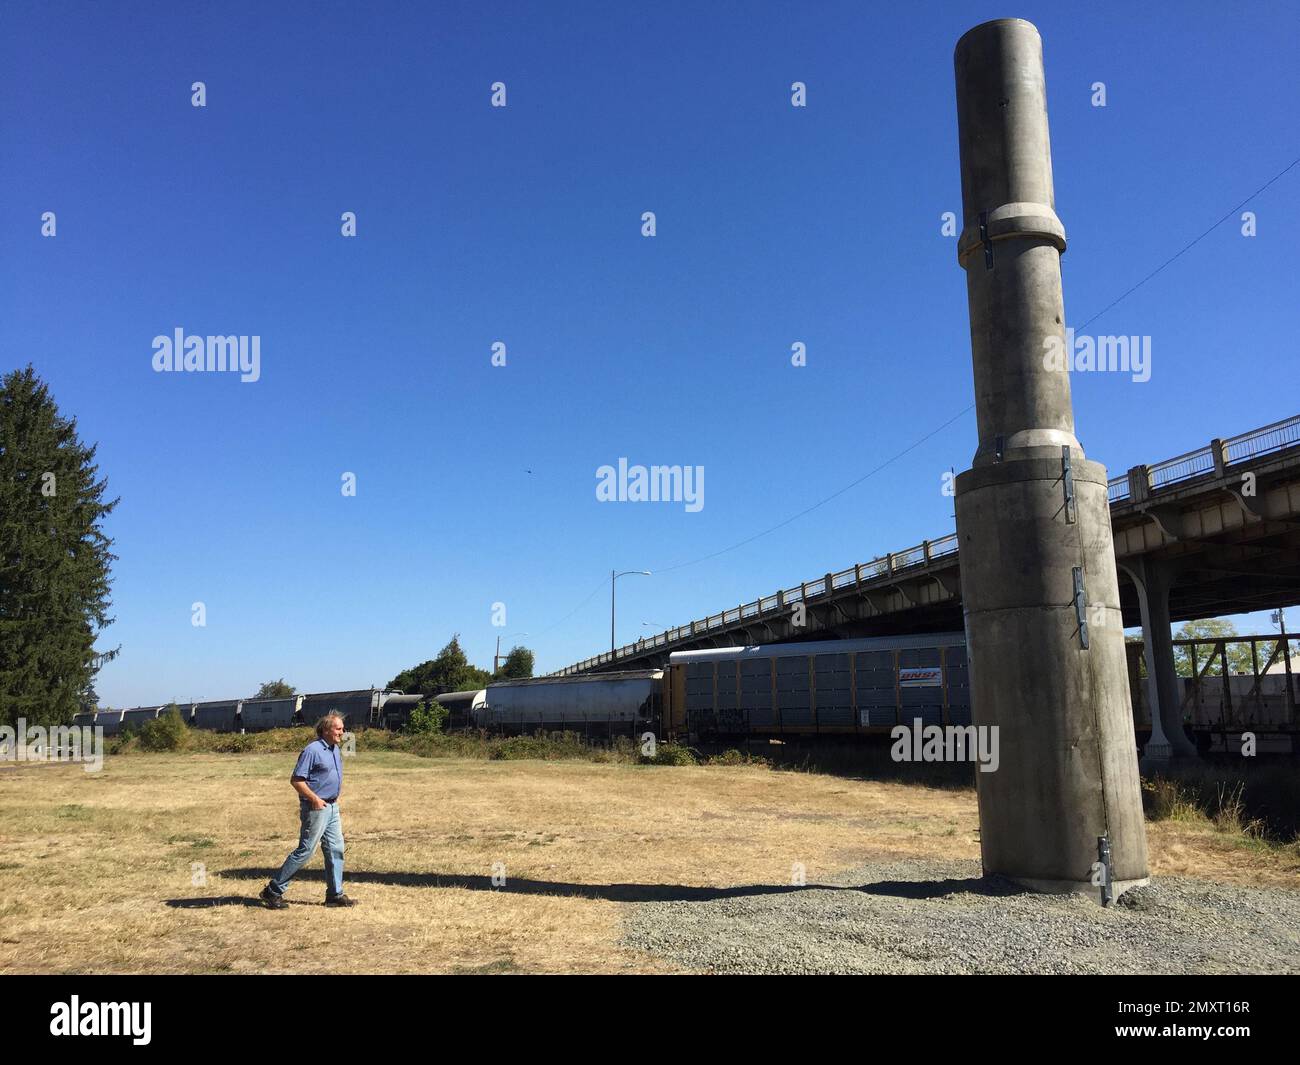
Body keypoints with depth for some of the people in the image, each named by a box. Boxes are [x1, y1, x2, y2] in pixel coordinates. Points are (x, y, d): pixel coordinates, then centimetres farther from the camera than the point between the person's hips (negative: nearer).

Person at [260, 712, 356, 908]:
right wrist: (314, 799, -20)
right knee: (305, 851, -4)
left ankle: (335, 894, 16)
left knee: (335, 849, 9)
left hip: (332, 807, 9)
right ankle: (273, 890, 8)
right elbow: (296, 780, -18)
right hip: (316, 808, -9)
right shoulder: (312, 750, -16)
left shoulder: (334, 749, 11)